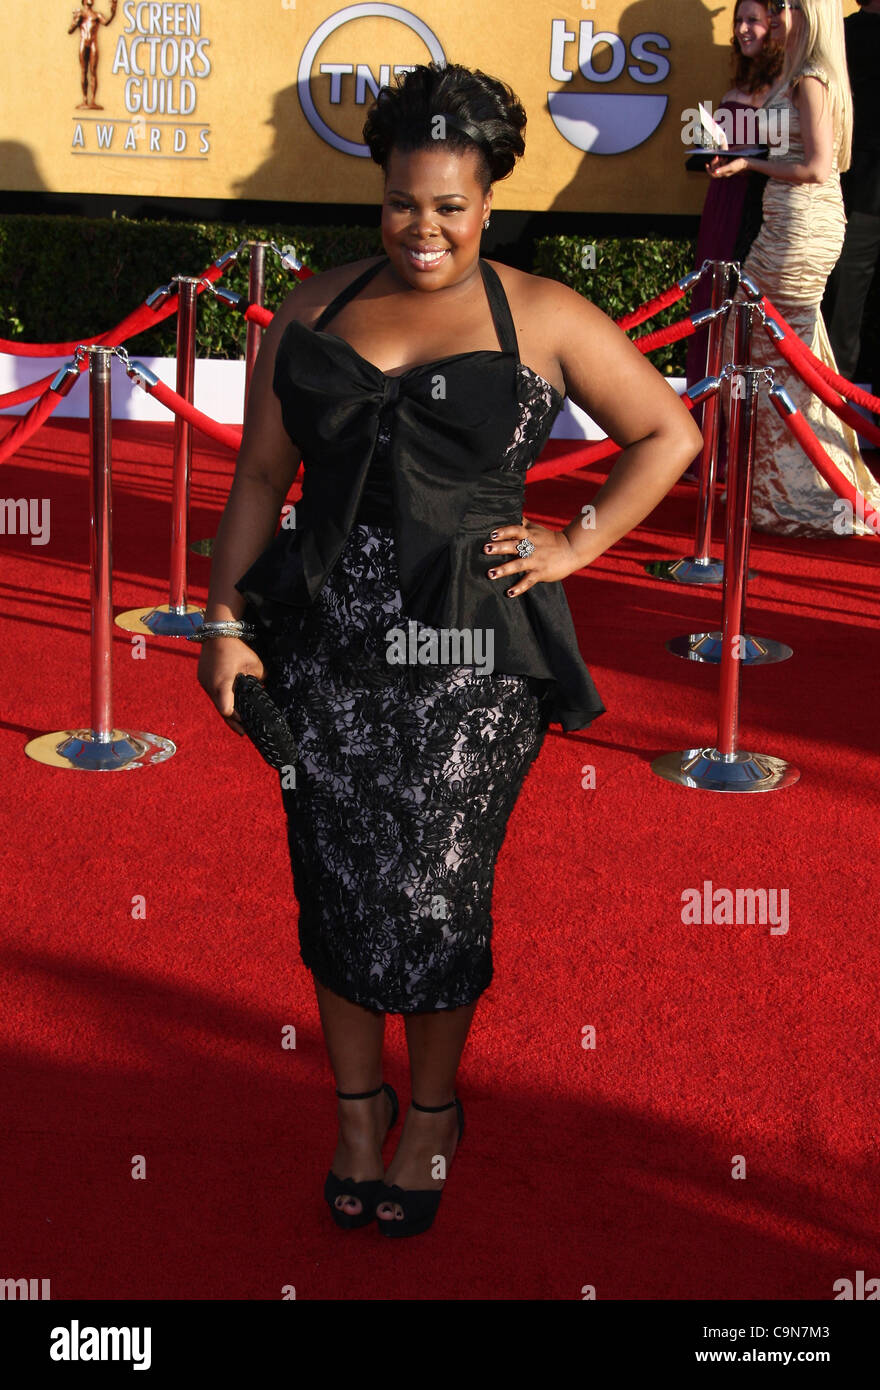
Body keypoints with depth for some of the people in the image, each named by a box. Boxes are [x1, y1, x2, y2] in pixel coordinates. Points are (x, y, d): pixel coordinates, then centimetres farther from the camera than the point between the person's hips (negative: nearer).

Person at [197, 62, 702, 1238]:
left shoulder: (542, 317, 2)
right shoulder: (314, 308, 10)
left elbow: (669, 433, 10)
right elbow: (260, 474, 10)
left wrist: (578, 544, 1)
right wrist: (224, 623, 4)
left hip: (469, 657, -3)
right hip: (325, 646, 3)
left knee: (432, 899, 3)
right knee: (335, 887, 9)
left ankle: (432, 1112, 28)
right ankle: (357, 1104, 32)